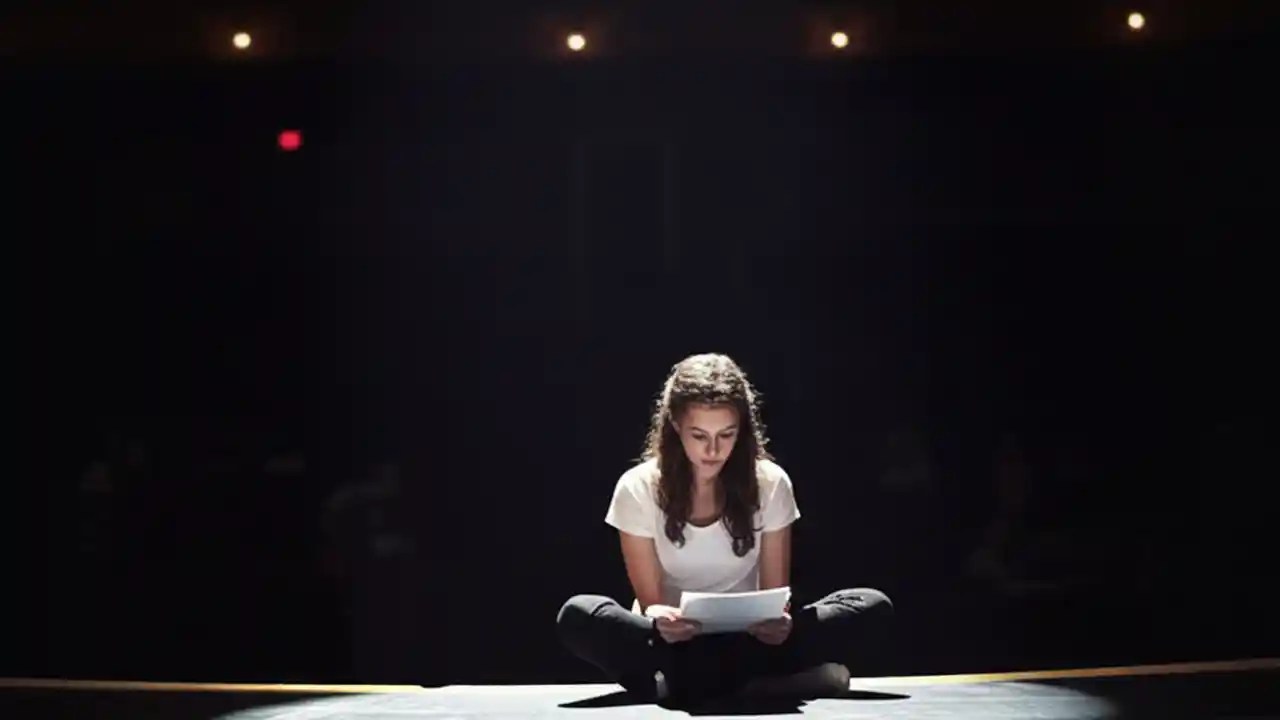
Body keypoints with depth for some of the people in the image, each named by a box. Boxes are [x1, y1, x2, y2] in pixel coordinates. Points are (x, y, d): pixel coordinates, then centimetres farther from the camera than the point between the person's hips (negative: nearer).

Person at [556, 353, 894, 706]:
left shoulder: (771, 484, -4)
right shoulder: (638, 489, -7)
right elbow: (649, 600, -7)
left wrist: (777, 620, -28)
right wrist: (659, 618, -33)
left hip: (745, 641, 1)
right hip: (670, 644, -1)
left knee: (873, 609, -22)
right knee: (578, 616, -33)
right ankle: (759, 681, -34)